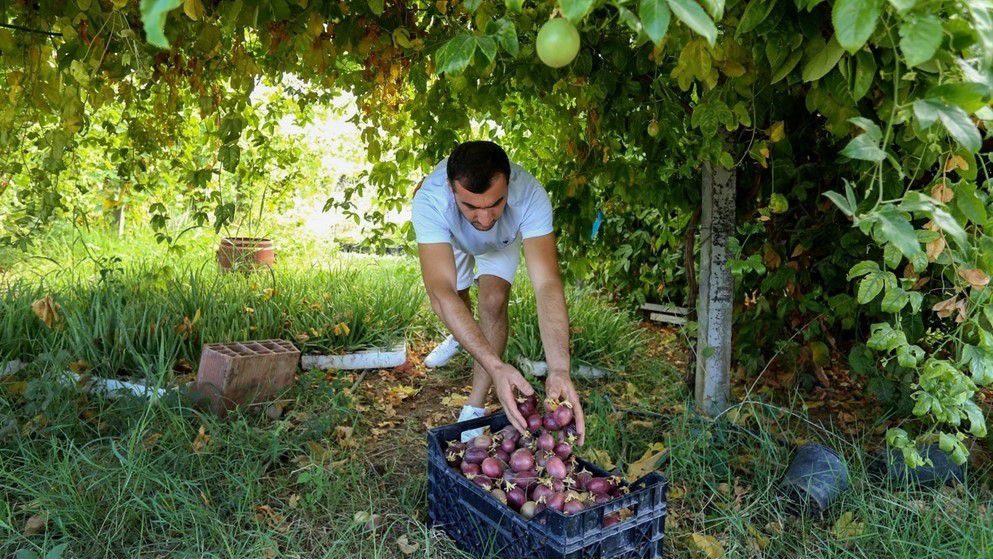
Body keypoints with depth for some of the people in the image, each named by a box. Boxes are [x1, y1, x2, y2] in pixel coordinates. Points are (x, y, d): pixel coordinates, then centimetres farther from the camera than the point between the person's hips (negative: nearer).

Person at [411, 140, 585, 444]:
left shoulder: (530, 195, -45)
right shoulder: (431, 201, -47)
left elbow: (547, 283, -51)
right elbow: (441, 294, -53)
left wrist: (559, 369, -64)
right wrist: (495, 366, -64)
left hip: (503, 240, -1)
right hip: (451, 238, 1)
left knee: (494, 301, -20)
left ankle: (475, 409, -8)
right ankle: (459, 337, 51)